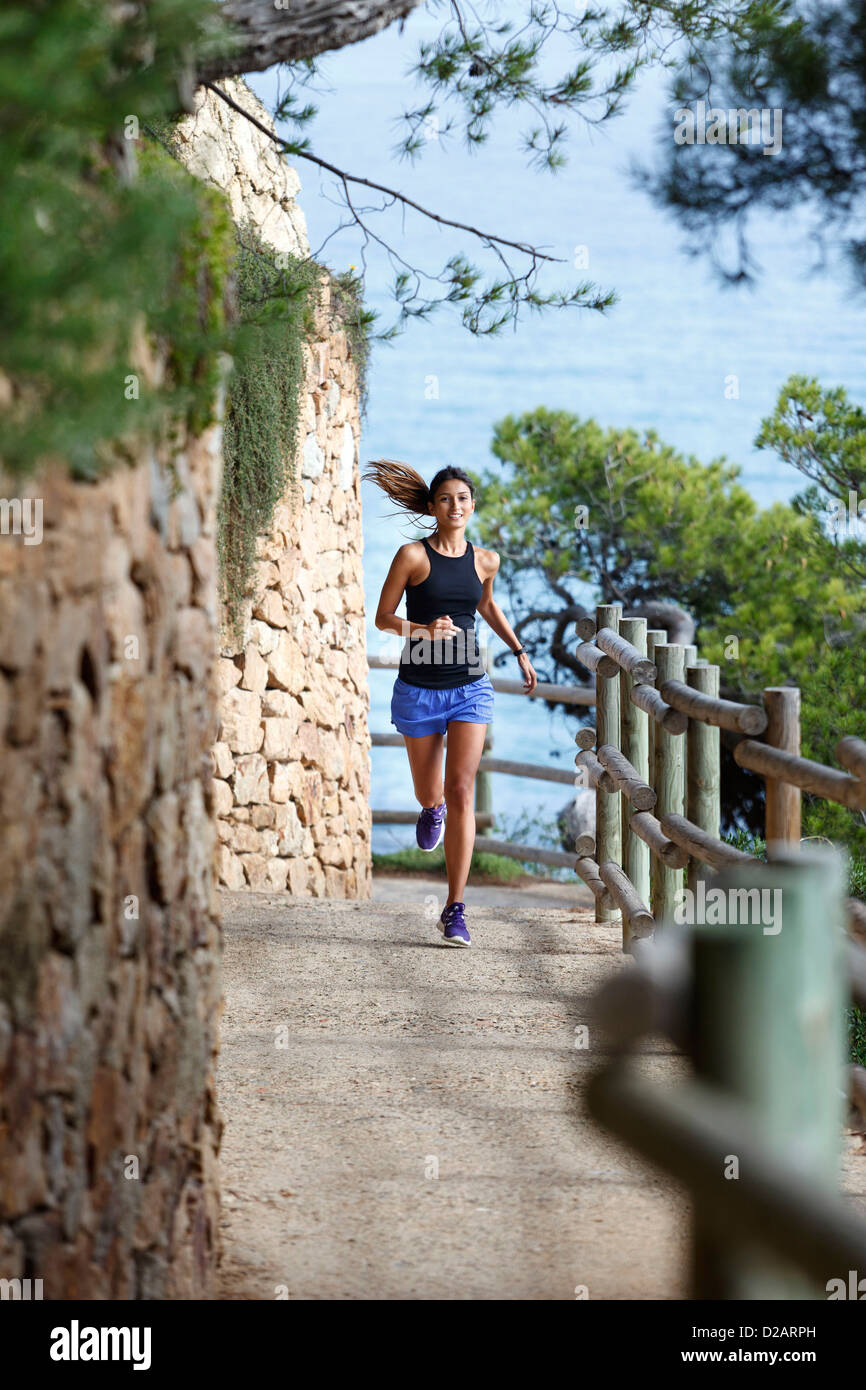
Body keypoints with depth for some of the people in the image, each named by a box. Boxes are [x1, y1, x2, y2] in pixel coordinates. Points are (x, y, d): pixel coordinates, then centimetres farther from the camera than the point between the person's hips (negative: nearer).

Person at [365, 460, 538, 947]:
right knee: (431, 794, 14)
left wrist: (520, 652, 25)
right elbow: (383, 617, -3)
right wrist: (424, 629, -20)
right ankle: (432, 808, 56)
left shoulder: (485, 560, 3)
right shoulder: (413, 555, -7)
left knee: (461, 792, -13)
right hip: (419, 688, -1)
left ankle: (456, 909, -11)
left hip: (470, 687, 1)